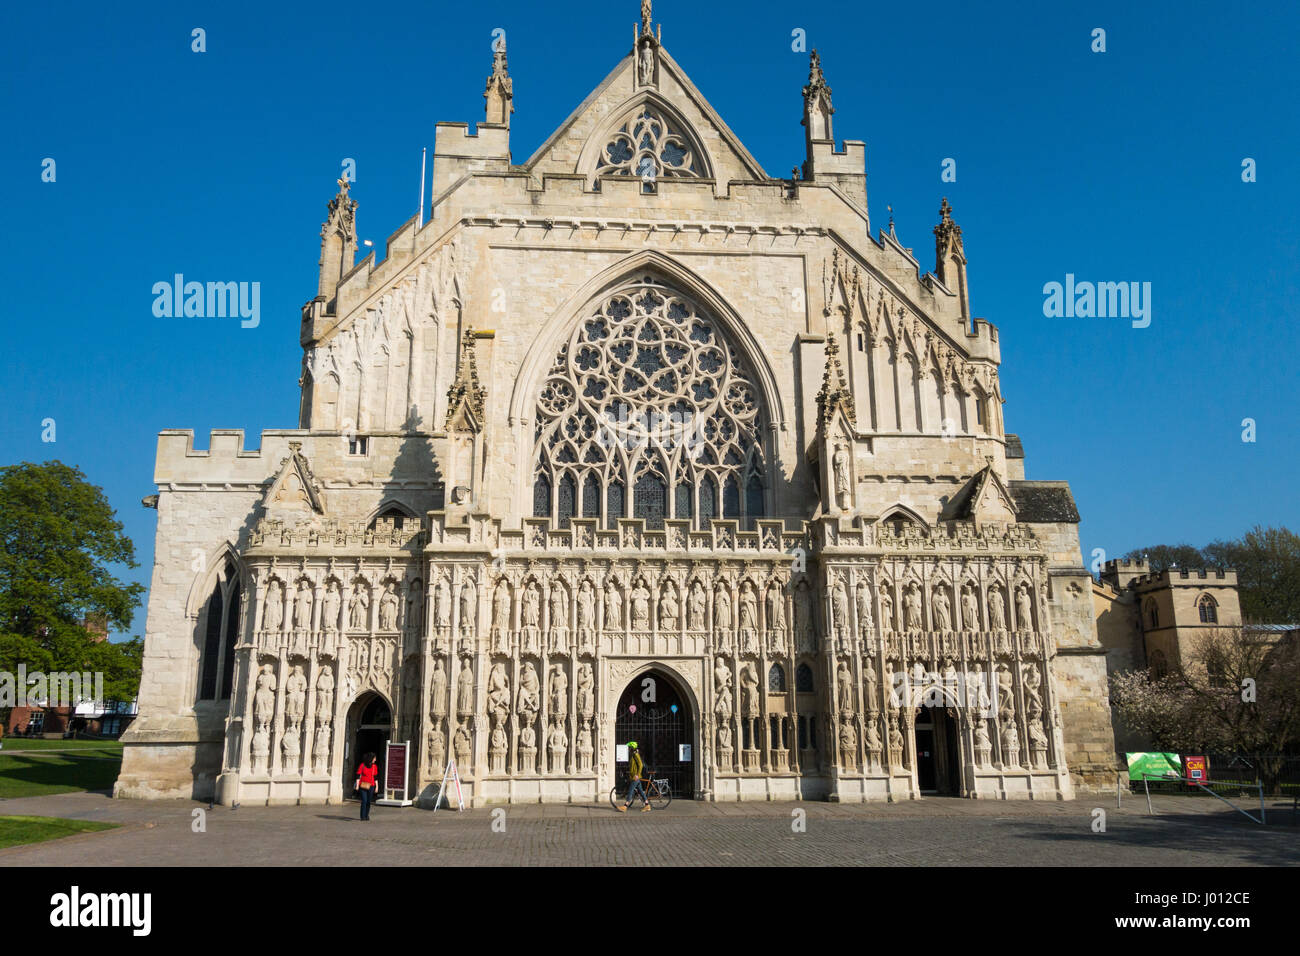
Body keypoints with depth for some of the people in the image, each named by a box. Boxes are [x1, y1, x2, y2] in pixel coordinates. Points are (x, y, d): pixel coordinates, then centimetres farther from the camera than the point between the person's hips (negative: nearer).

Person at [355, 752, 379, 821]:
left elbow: (376, 777, 6)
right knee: (364, 801, -11)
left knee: (369, 801, 5)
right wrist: (357, 786, -13)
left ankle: (366, 815, 22)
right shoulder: (362, 765, -9)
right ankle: (363, 816, -1)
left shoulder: (374, 766, 1)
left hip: (371, 786, 3)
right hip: (363, 786, -3)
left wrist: (376, 787, 5)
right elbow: (358, 776, -7)